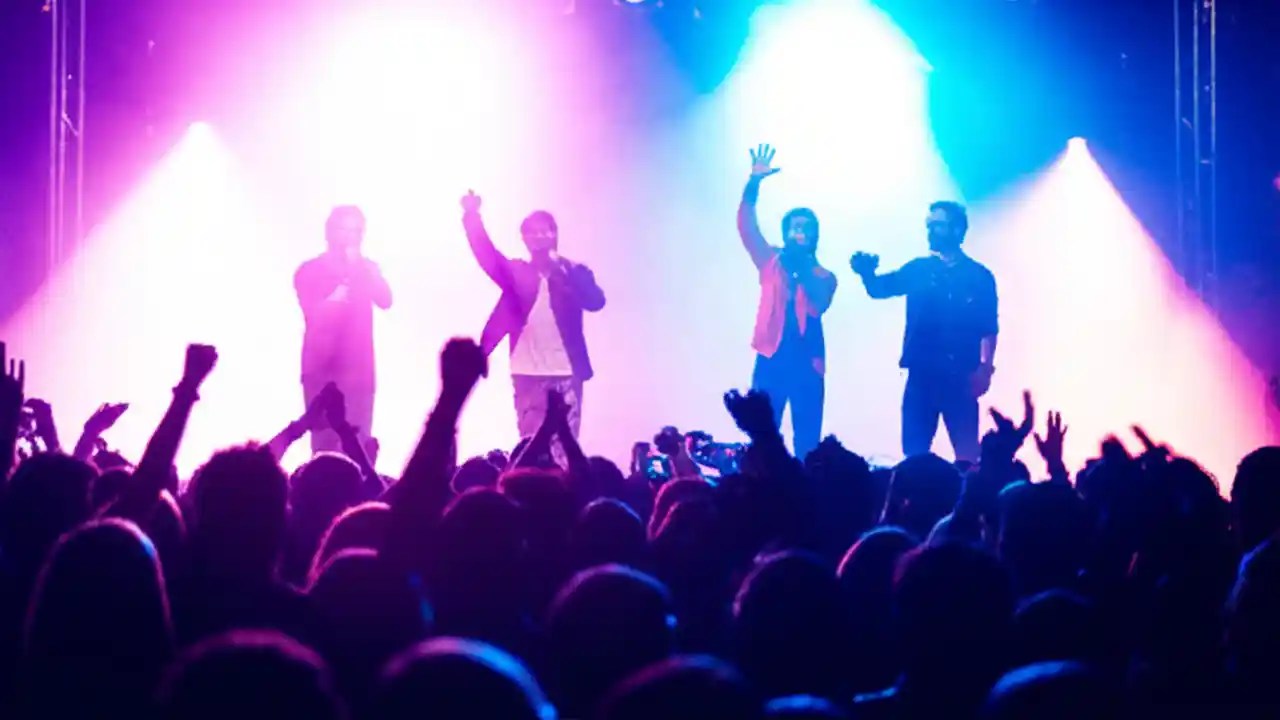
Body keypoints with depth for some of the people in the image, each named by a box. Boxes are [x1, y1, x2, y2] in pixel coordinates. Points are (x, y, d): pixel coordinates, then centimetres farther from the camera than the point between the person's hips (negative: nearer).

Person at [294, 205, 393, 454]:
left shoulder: (367, 268, 12)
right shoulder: (309, 271, 1)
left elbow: (385, 301, -5)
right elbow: (312, 313, -12)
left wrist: (364, 268, -15)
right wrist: (334, 298, -28)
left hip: (359, 369, 3)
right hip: (321, 369, -3)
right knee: (325, 443, -8)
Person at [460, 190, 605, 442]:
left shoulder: (574, 273, 5)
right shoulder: (516, 272, 9)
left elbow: (595, 301, -11)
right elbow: (488, 256, -3)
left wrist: (562, 271, -22)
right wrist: (472, 216, -13)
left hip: (566, 372, -1)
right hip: (528, 373, 1)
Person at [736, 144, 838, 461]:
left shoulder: (823, 276, 8)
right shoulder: (771, 263, 10)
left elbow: (818, 304, -12)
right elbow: (746, 226, 0)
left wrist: (802, 264, -15)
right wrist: (754, 182, -11)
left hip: (807, 362, 0)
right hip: (772, 359, 0)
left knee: (807, 443, 2)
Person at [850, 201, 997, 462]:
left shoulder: (979, 276, 2)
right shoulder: (918, 270, 11)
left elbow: (989, 328, -1)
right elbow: (879, 288, 3)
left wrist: (985, 369, -12)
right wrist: (867, 273, -20)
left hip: (959, 377, -3)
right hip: (921, 375, 3)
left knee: (966, 451, -2)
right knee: (913, 451, 3)